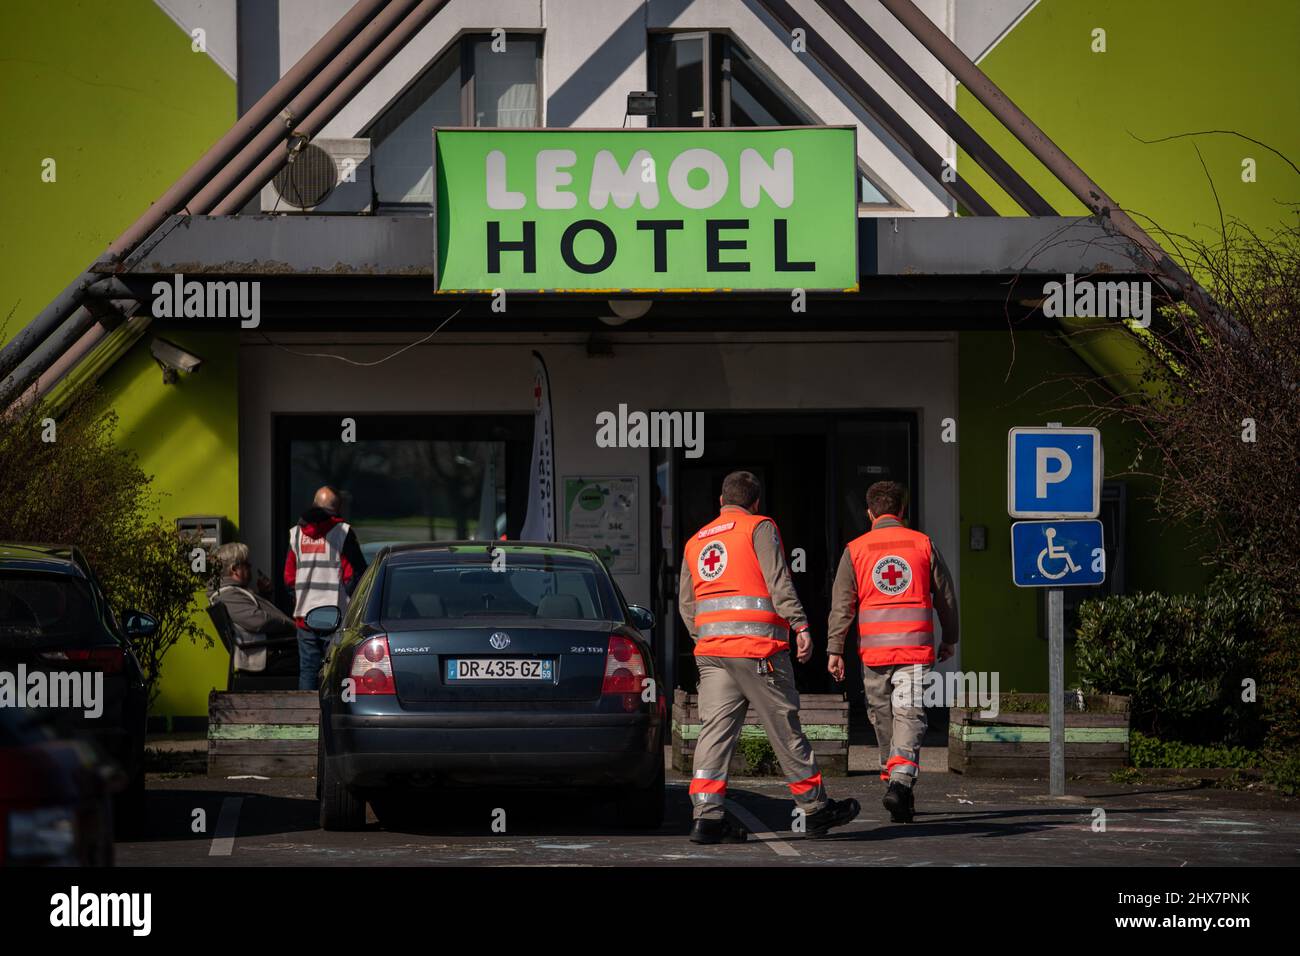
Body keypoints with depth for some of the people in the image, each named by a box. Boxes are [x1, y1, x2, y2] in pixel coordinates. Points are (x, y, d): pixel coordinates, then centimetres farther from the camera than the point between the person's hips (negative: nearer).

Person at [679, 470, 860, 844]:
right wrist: (800, 626, -12)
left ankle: (706, 816, -10)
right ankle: (816, 808, 12)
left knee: (715, 729, 1)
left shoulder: (695, 543, 19)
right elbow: (779, 582, -10)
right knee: (785, 727, 3)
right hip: (757, 646, -5)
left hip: (710, 648, 5)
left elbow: (686, 604, 19)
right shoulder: (760, 529, 1)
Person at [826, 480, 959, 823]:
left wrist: (834, 650, 2)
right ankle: (901, 779, -24)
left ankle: (894, 780, 24)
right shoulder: (923, 544, 5)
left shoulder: (855, 550, 3)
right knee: (909, 714, -5)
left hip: (873, 650, 1)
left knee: (882, 715, 14)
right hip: (916, 647, -1)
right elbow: (945, 595, 12)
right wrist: (949, 639, 25)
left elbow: (841, 604, 0)